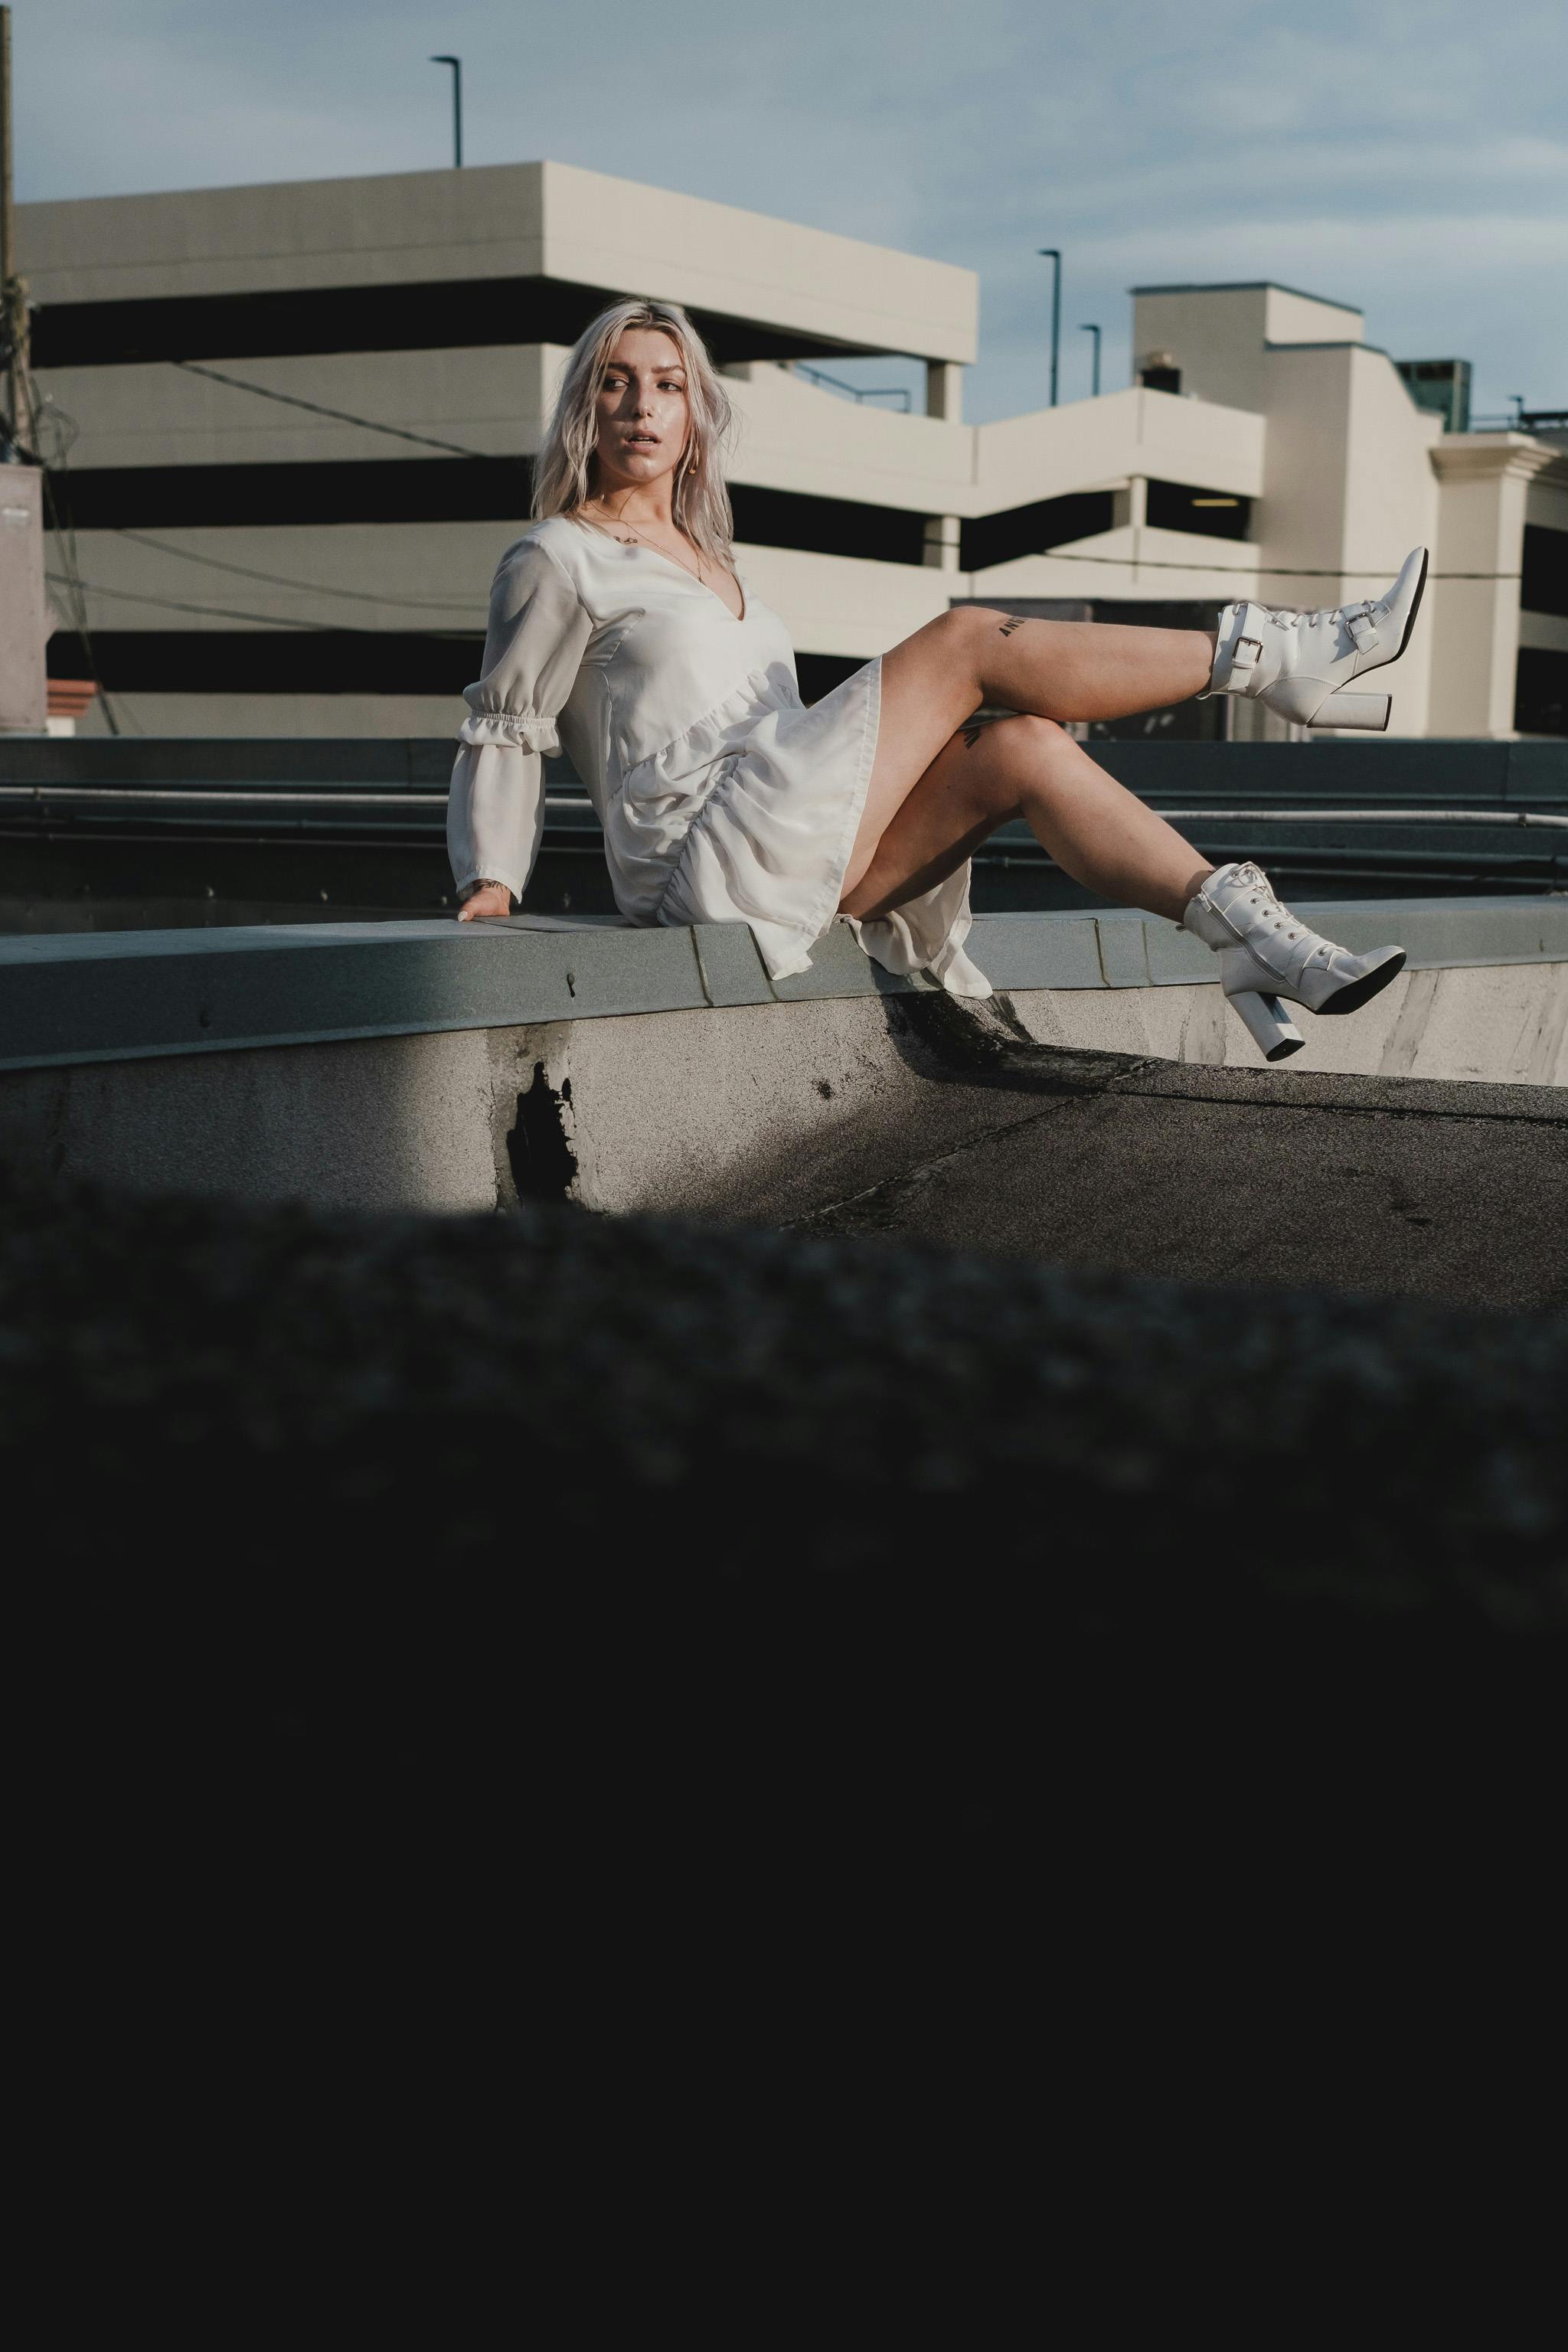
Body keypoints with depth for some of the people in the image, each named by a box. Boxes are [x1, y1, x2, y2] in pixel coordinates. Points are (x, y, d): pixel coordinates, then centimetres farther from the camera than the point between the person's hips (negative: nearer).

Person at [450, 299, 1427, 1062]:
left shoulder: (709, 565, 27)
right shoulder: (557, 561, 4)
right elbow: (505, 735, 3)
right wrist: (490, 886, -12)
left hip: (787, 866, 7)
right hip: (704, 861, -7)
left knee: (1025, 748, -15)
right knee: (971, 639, -12)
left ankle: (1254, 942, -23)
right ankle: (1274, 654, -9)